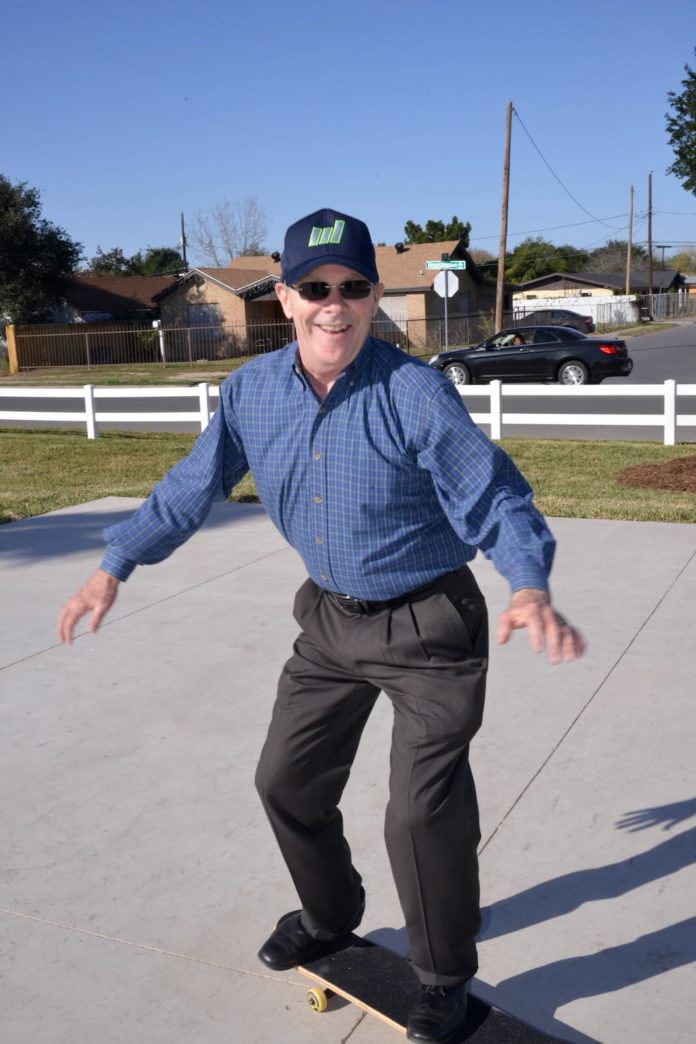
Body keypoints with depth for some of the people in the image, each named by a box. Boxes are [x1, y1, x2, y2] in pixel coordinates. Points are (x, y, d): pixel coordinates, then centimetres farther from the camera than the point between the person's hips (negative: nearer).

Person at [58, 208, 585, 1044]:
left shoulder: (414, 394, -22)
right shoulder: (252, 390, -7)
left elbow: (494, 497, -22)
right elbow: (192, 486, 3)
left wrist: (530, 588, -40)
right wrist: (115, 566, 0)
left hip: (428, 627, -6)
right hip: (331, 619, 6)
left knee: (423, 814, -5)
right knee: (286, 780, 17)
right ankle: (329, 918, 45)